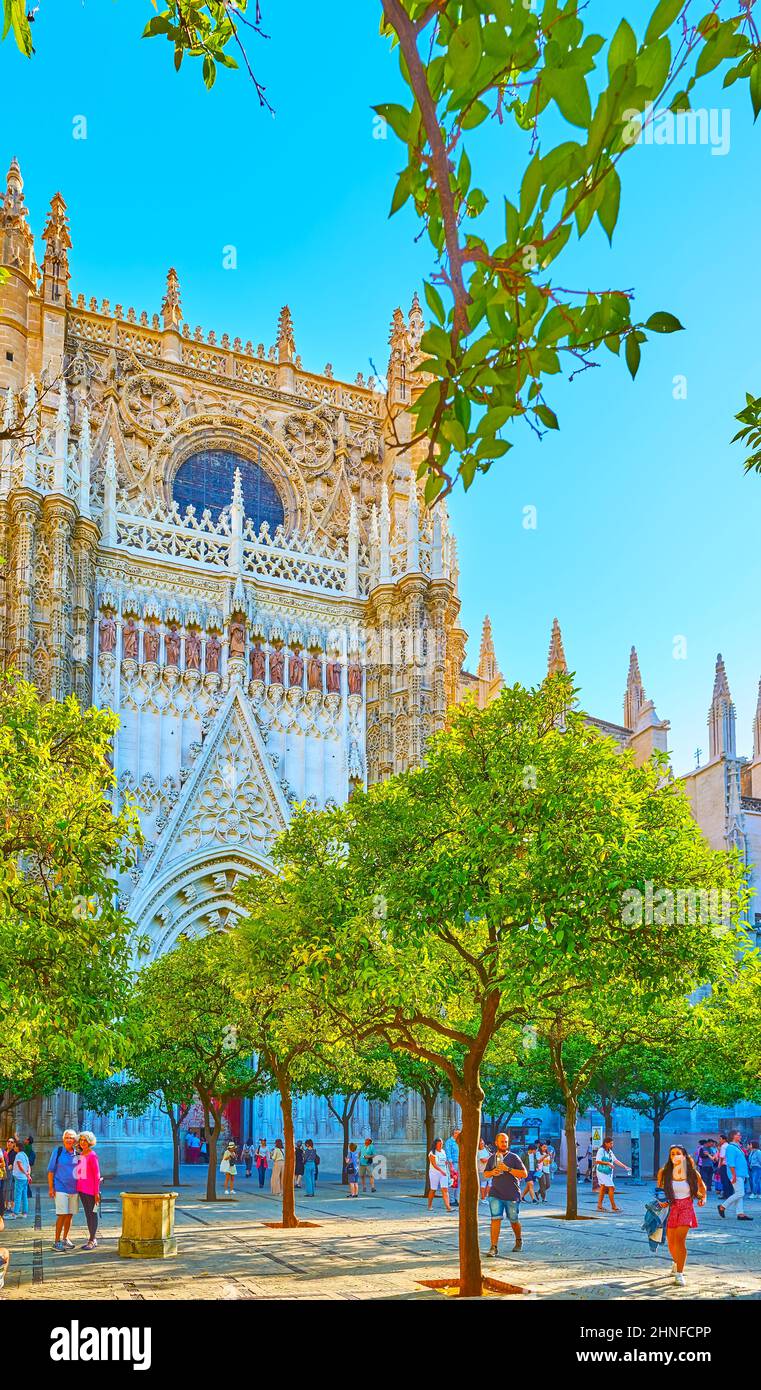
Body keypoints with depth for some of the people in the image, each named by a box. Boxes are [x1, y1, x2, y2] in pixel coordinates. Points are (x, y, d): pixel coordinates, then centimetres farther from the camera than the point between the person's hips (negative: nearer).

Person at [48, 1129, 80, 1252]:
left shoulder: (77, 1153, 8)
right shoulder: (58, 1151, -2)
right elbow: (51, 1170, -1)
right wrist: (51, 1187, -7)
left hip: (74, 1189, 4)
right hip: (61, 1188, -4)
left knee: (69, 1215, 10)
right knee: (62, 1215, -9)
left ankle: (65, 1239, 22)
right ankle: (57, 1242, -2)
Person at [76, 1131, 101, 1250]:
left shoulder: (92, 1155, -12)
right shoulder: (80, 1155, 10)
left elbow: (97, 1175, -13)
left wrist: (97, 1192, -15)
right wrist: (78, 1189, 14)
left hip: (90, 1190, -8)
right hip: (81, 1189, 8)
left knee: (92, 1213, 0)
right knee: (87, 1214, 13)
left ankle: (92, 1240, 6)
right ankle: (92, 1238, 21)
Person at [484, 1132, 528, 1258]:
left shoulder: (513, 1157, -3)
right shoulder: (492, 1158, 8)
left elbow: (524, 1174, -11)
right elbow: (485, 1173, 20)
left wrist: (508, 1169, -20)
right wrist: (492, 1172, -4)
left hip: (512, 1195, -2)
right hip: (496, 1194, 2)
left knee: (514, 1221, 12)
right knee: (496, 1219, -11)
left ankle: (519, 1240, 38)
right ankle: (494, 1247, -10)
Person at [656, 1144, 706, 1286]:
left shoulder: (692, 1173, -5)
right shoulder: (664, 1172, -4)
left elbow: (702, 1186, 16)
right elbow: (659, 1190, 12)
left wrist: (703, 1198, 1)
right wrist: (661, 1201, -5)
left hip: (686, 1208, -2)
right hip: (671, 1208, 2)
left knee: (680, 1239, -19)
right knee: (671, 1242, 7)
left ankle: (679, 1273, -12)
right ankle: (676, 1263, 40)